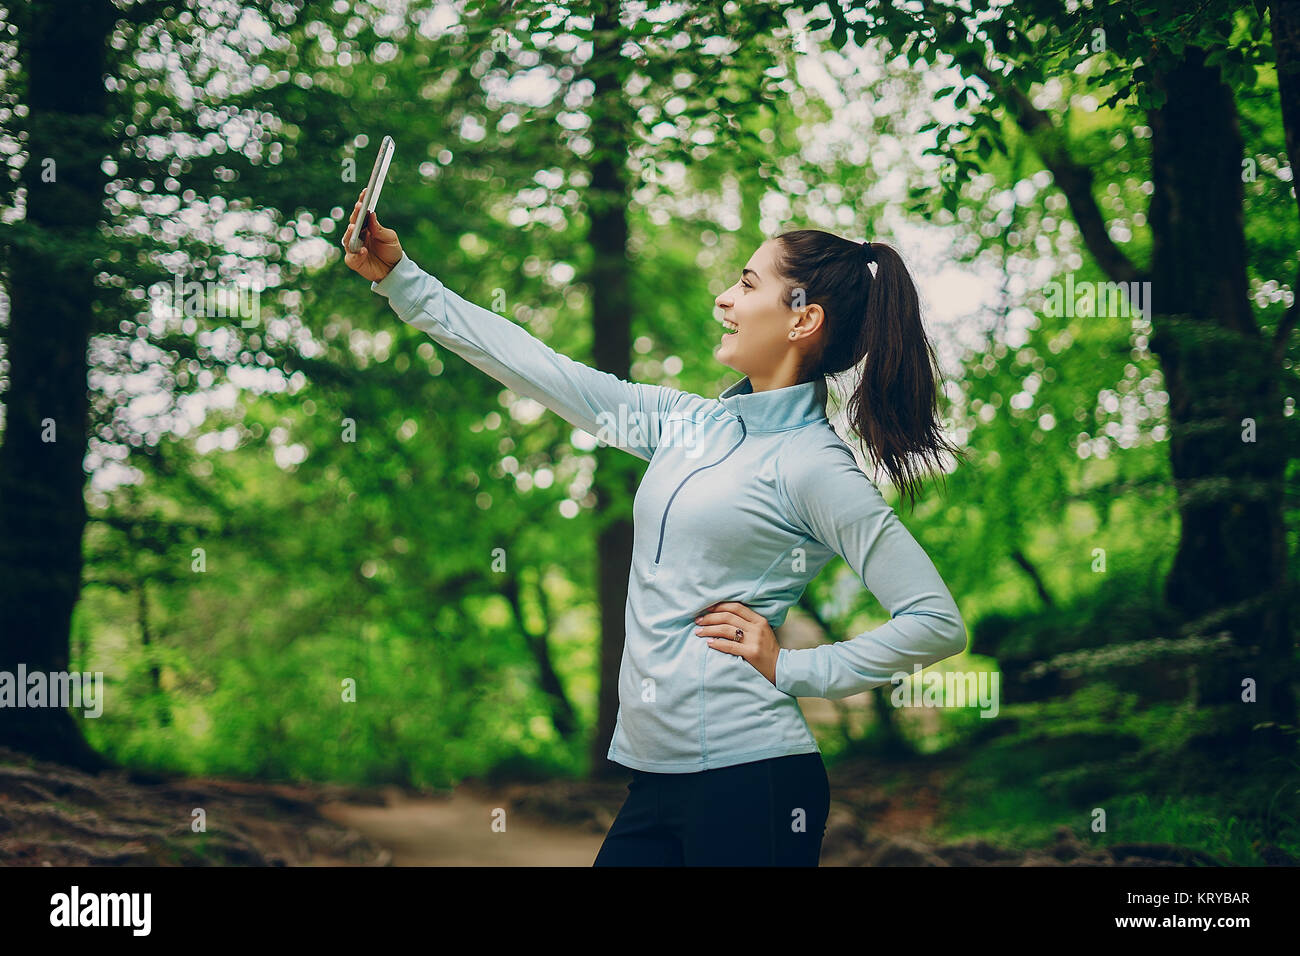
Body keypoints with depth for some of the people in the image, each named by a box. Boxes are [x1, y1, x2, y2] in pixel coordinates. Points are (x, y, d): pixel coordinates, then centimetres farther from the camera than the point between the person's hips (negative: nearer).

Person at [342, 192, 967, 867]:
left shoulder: (813, 466, -9)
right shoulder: (688, 424, 11)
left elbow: (937, 624, -12)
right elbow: (541, 371, 14)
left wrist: (792, 668, -10)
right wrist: (400, 279, 15)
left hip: (748, 784, -7)